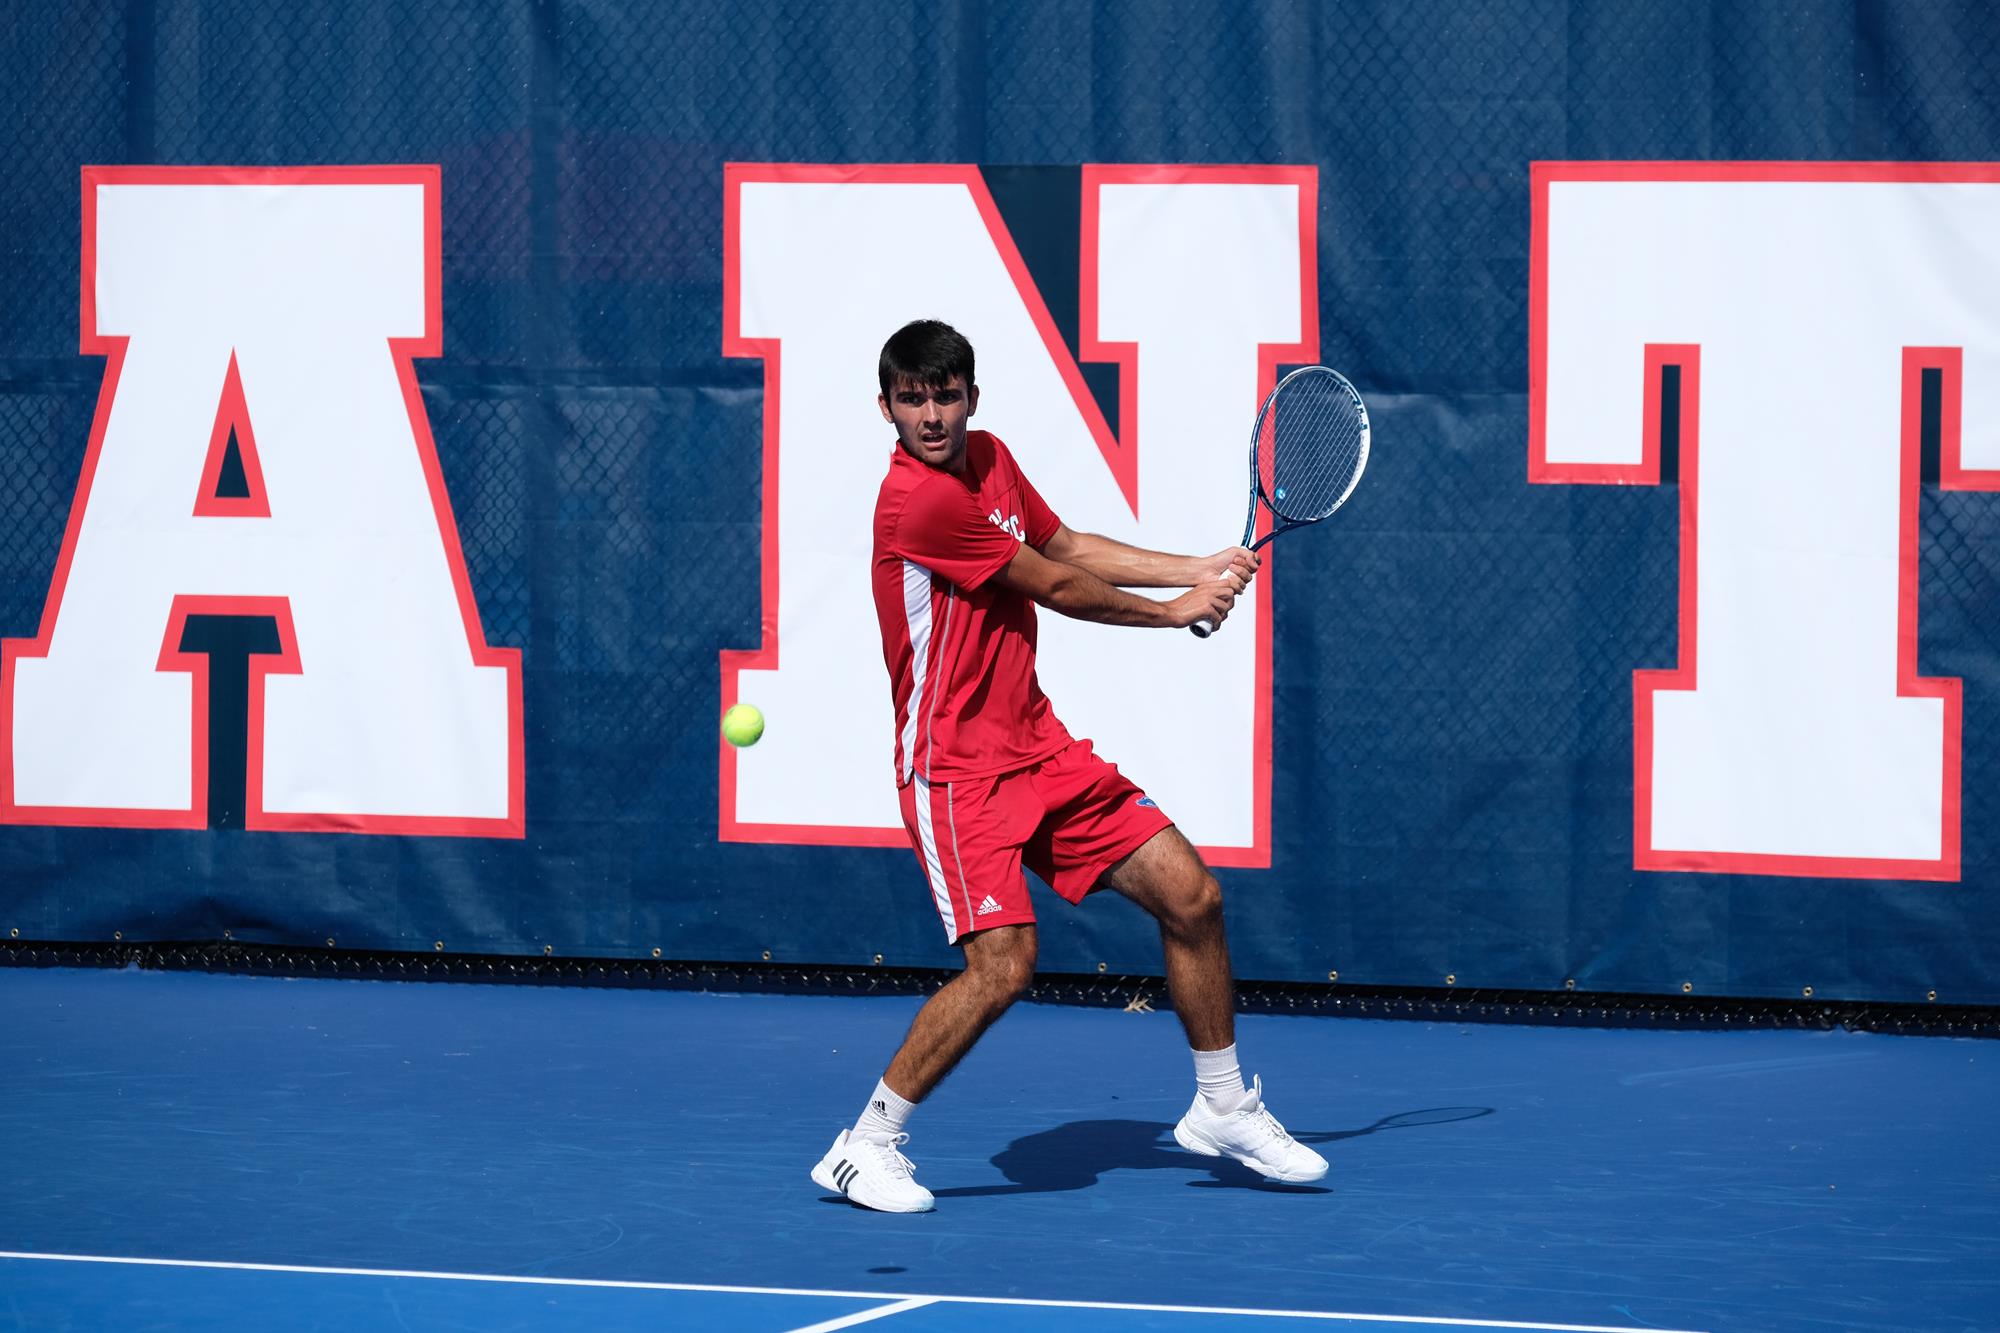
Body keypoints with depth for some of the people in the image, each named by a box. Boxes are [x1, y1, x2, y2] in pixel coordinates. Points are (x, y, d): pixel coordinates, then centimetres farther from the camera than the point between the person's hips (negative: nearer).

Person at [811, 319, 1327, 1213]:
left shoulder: (989, 459, 8)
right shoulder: (916, 500, -21)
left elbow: (1068, 547, 24)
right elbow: (1058, 589, -12)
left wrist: (1197, 570, 12)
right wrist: (1177, 611, 3)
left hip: (1040, 747, 9)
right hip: (957, 767, -9)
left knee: (1190, 895, 6)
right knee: (1004, 961, -22)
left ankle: (1222, 1110, 23)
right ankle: (864, 1148, -8)